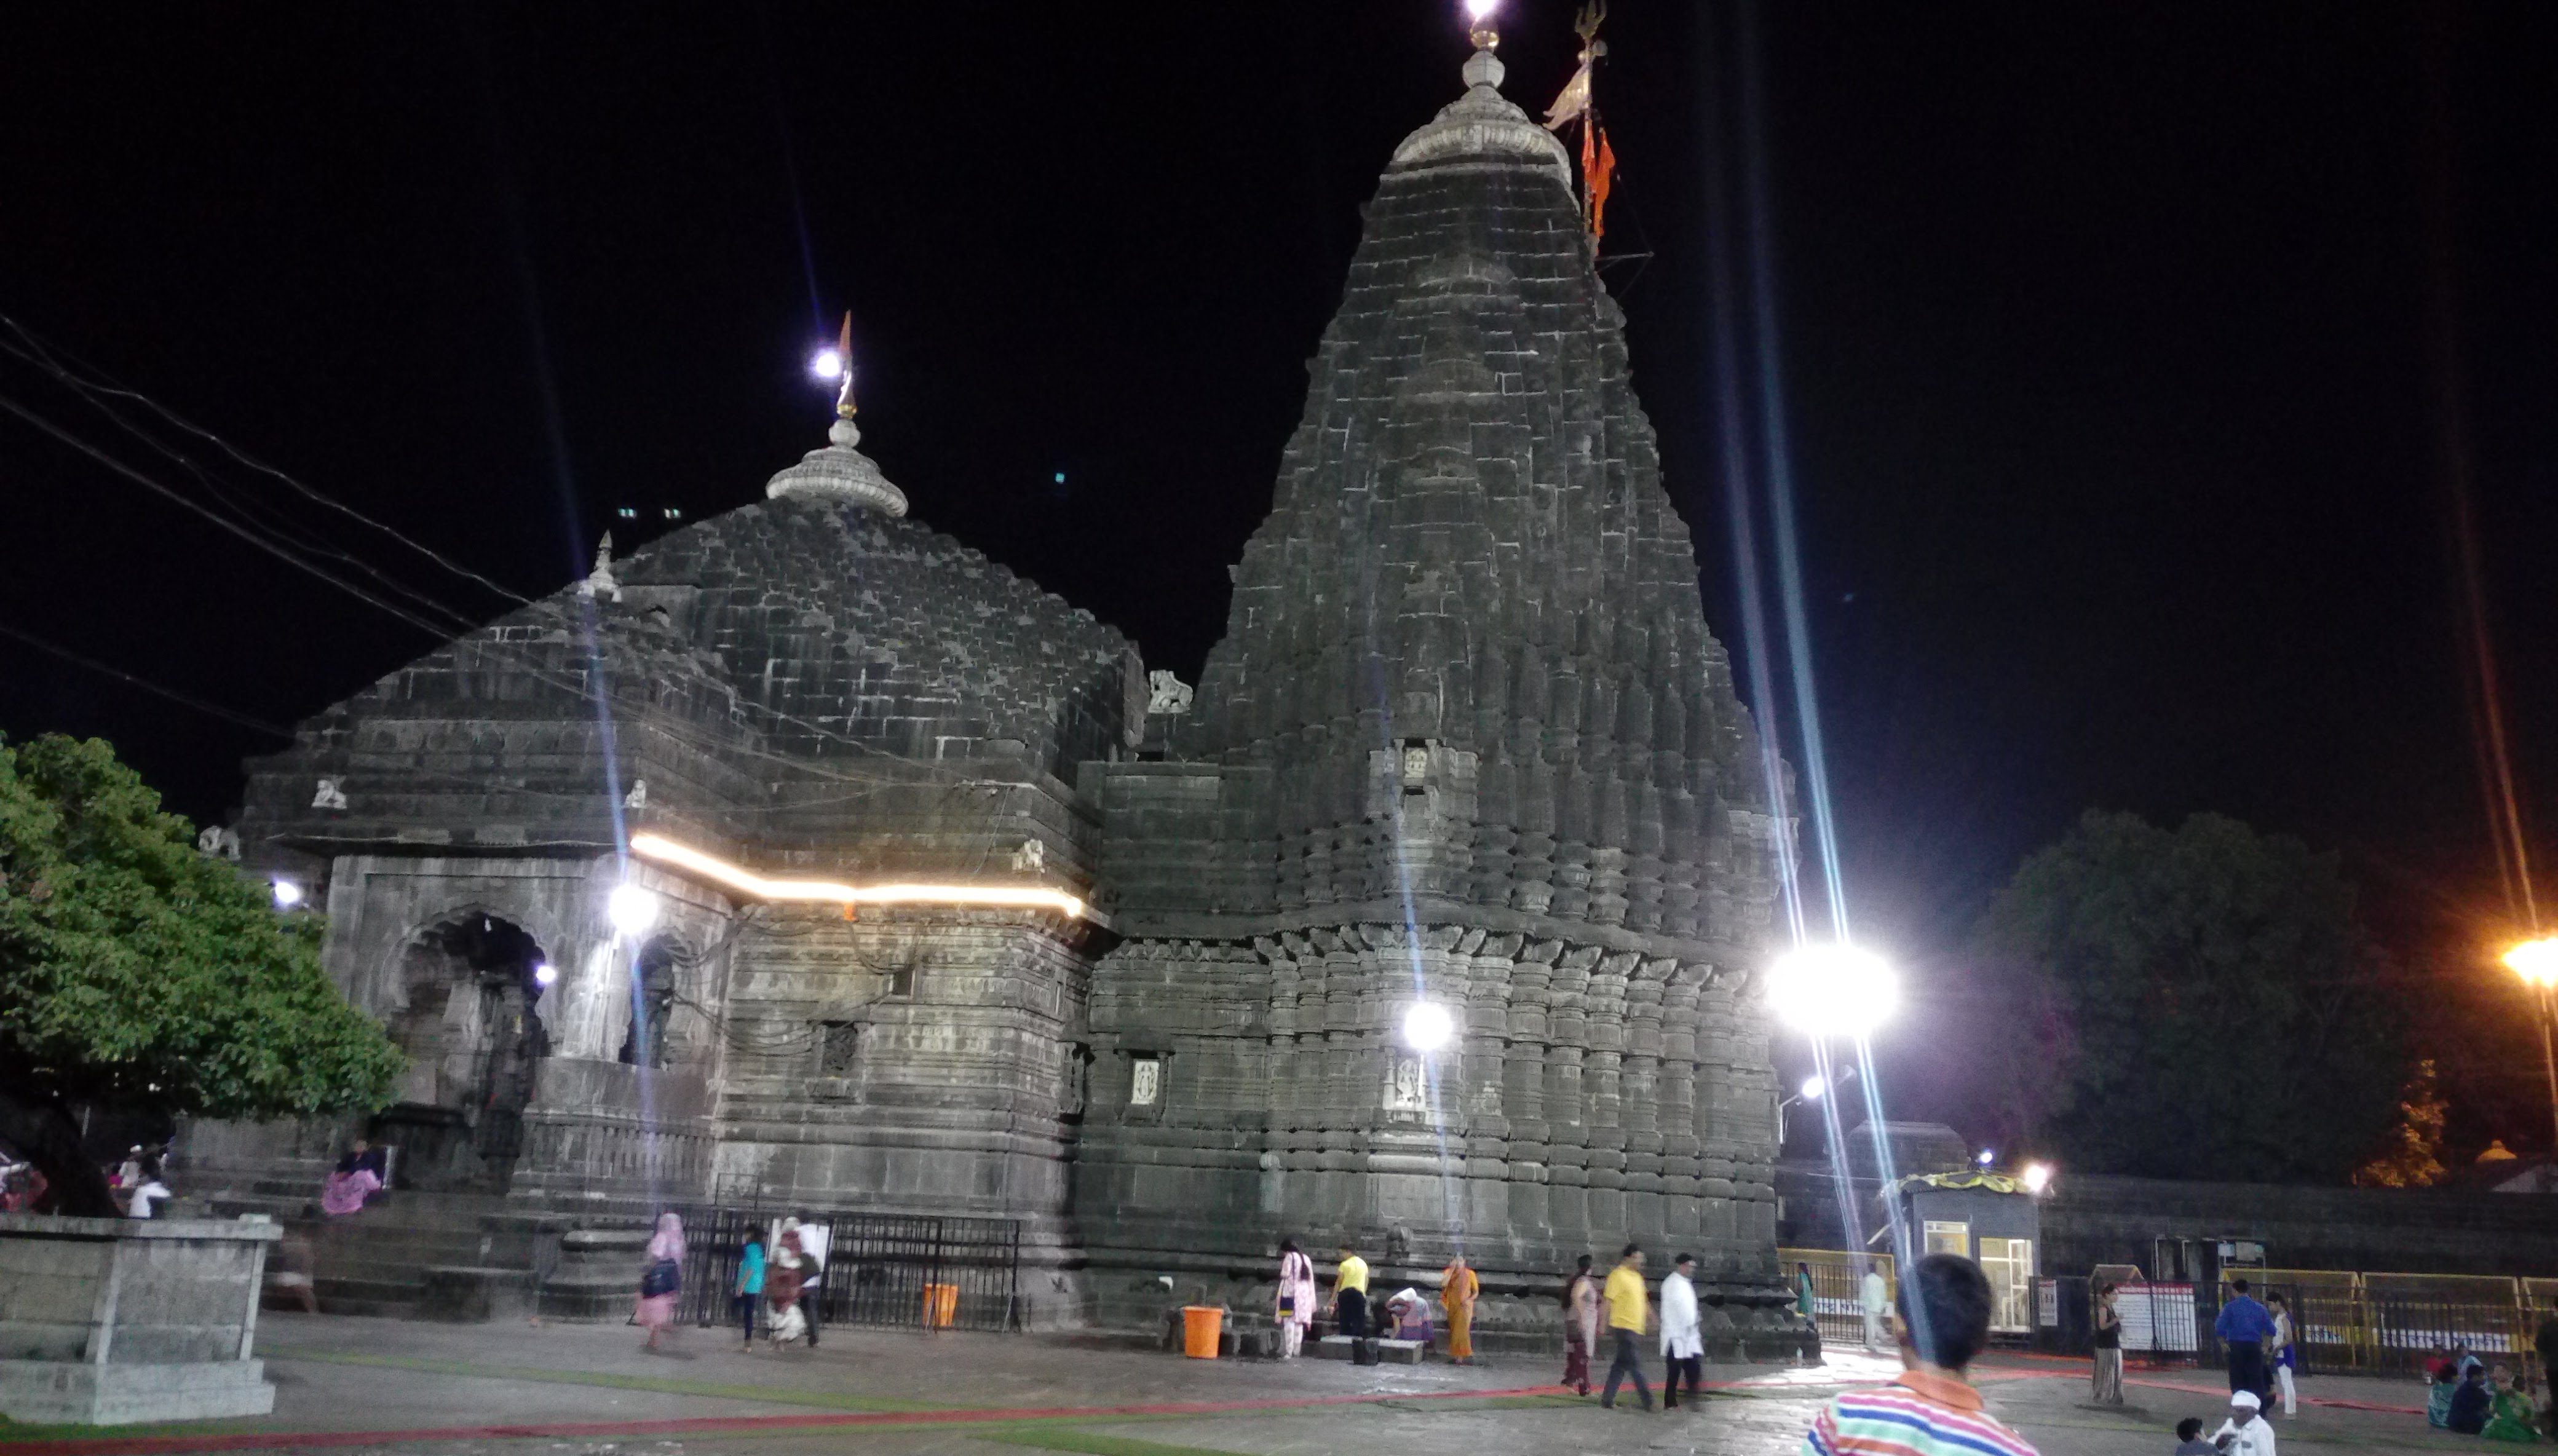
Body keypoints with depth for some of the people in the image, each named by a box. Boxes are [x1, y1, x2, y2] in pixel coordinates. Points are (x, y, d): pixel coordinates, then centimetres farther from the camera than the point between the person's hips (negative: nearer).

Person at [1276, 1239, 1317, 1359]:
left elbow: (1285, 1274, -10)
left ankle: (1288, 1353, -14)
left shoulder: (1290, 1257, -4)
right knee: (1299, 1323, 7)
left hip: (1291, 1293, -6)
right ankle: (1296, 1352, 6)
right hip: (1304, 1294, 6)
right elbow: (1311, 1280, 16)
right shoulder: (1306, 1259, 15)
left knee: (1289, 1322, -7)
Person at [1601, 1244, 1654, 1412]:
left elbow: (1643, 1300, 23)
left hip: (1636, 1328, 9)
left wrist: (1650, 1316, 16)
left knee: (1620, 1366, 11)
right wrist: (1604, 1325, -13)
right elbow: (1608, 1301, -12)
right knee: (1635, 1366, -8)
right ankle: (1649, 1403, -8)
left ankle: (1608, 1398, 17)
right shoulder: (1618, 1275, -11)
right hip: (1624, 1327, -9)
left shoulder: (1637, 1276, 15)